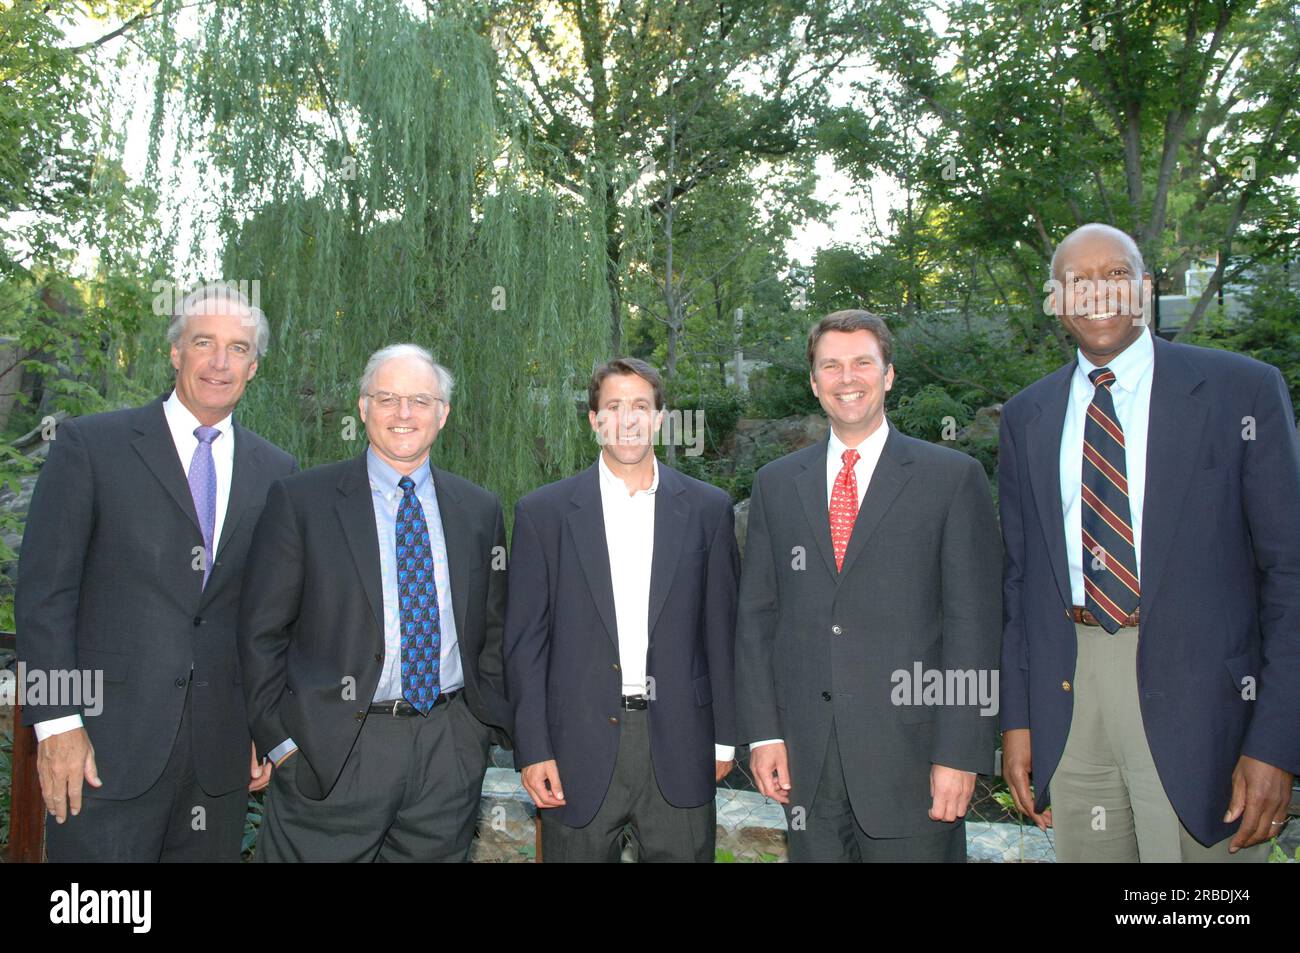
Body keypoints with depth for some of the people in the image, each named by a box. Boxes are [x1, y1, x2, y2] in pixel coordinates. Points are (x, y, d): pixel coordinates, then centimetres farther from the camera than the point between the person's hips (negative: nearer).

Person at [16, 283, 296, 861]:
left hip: (223, 749, 3)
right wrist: (56, 724, -10)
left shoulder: (276, 472, 7)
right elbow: (44, 591, -4)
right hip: (107, 742, -3)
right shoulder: (89, 444, -1)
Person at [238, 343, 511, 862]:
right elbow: (261, 634, -2)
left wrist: (489, 724, 5)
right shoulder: (300, 500, -2)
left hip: (450, 754, 3)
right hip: (332, 756, -2)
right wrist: (280, 741, -6)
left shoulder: (479, 509, 7)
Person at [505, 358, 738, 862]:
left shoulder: (707, 508, 4)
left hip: (678, 746, 1)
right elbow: (525, 640, 1)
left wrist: (725, 737, 5)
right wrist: (532, 750, -4)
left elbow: (721, 628, 6)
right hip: (580, 750, -1)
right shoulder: (544, 512, 0)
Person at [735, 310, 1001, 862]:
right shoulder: (777, 484, 9)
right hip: (804, 759, 3)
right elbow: (756, 616, 8)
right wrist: (762, 732, 1)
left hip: (909, 754, -2)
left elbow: (973, 623, -4)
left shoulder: (953, 478, -1)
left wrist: (960, 753, -9)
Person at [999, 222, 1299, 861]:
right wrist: (1015, 717, 6)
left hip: (1198, 702, -2)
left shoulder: (1243, 391, -2)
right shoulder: (1026, 416, 8)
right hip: (1067, 701, 3)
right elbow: (1018, 574, 10)